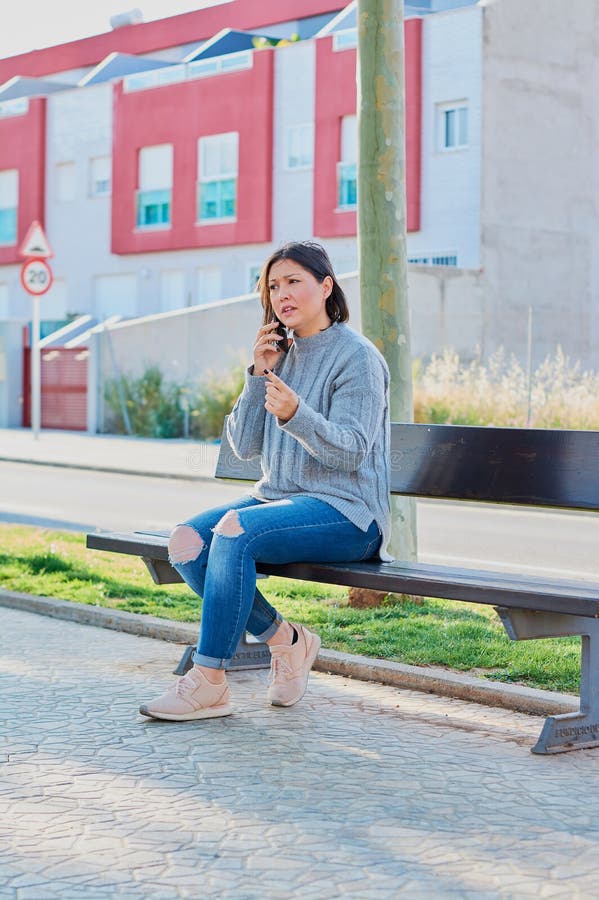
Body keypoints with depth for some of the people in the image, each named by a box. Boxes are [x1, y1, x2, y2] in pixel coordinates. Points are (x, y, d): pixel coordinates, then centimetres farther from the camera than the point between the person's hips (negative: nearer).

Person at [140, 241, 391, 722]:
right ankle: (284, 639, -1)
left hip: (346, 511, -8)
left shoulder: (357, 356, -7)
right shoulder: (282, 354, 14)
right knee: (186, 541, -15)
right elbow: (244, 446, 9)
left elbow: (351, 450, -17)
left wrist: (296, 415, -33)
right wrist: (259, 375, -3)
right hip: (278, 496, 8)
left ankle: (209, 682, -25)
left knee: (234, 529, -32)